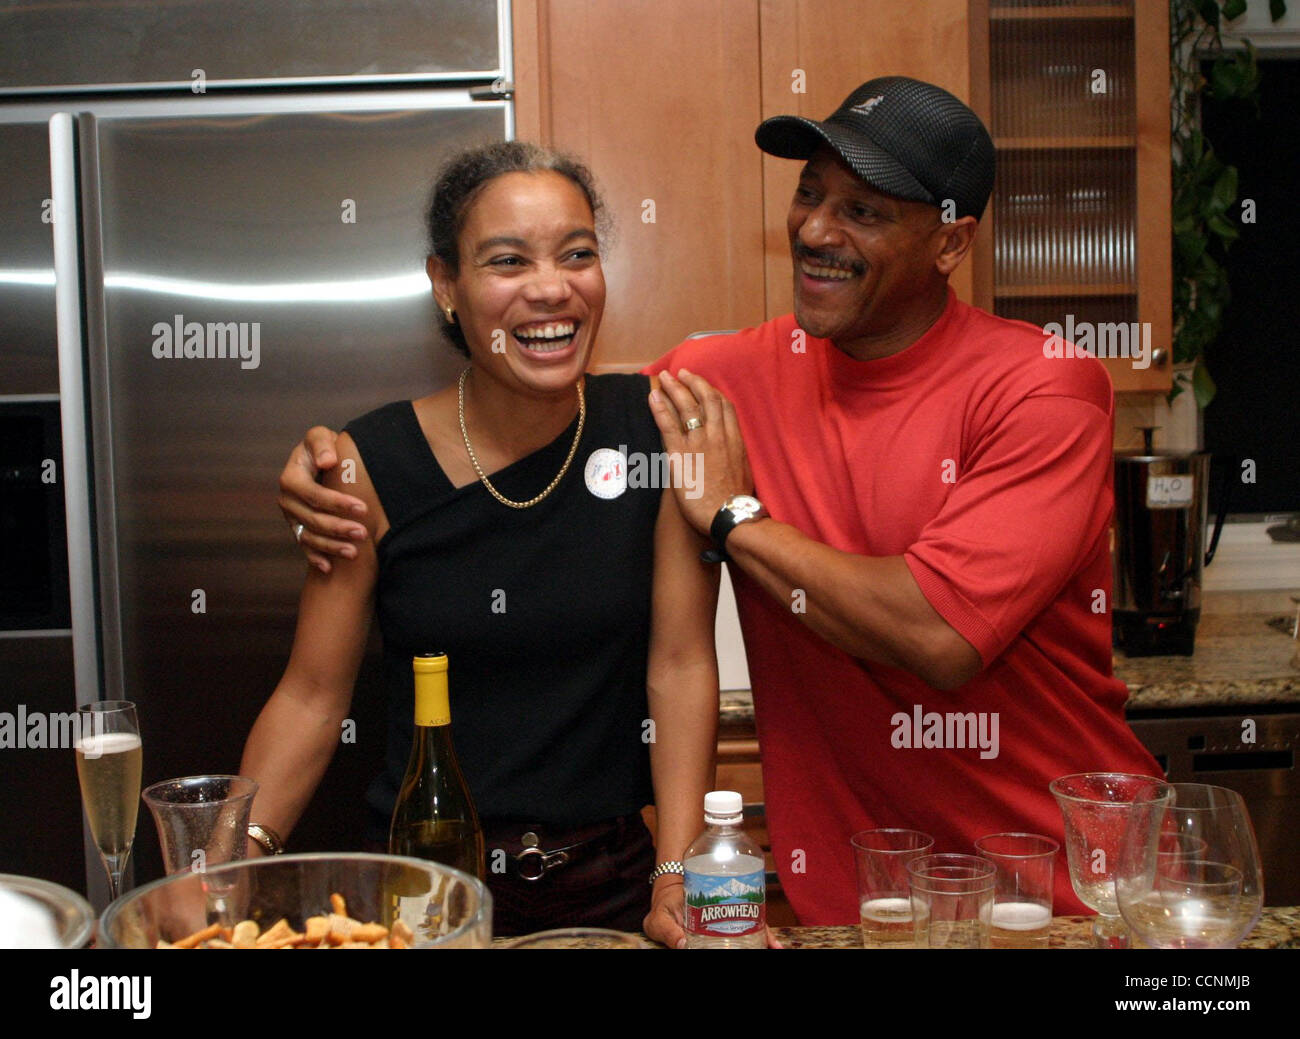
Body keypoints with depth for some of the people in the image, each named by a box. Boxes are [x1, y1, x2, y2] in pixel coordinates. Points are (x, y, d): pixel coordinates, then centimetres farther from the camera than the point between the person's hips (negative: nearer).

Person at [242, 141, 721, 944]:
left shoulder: (658, 429, -8)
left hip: (612, 884, 0)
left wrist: (678, 881, -14)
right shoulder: (372, 465, -9)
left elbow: (682, 664, -9)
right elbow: (313, 695, -5)